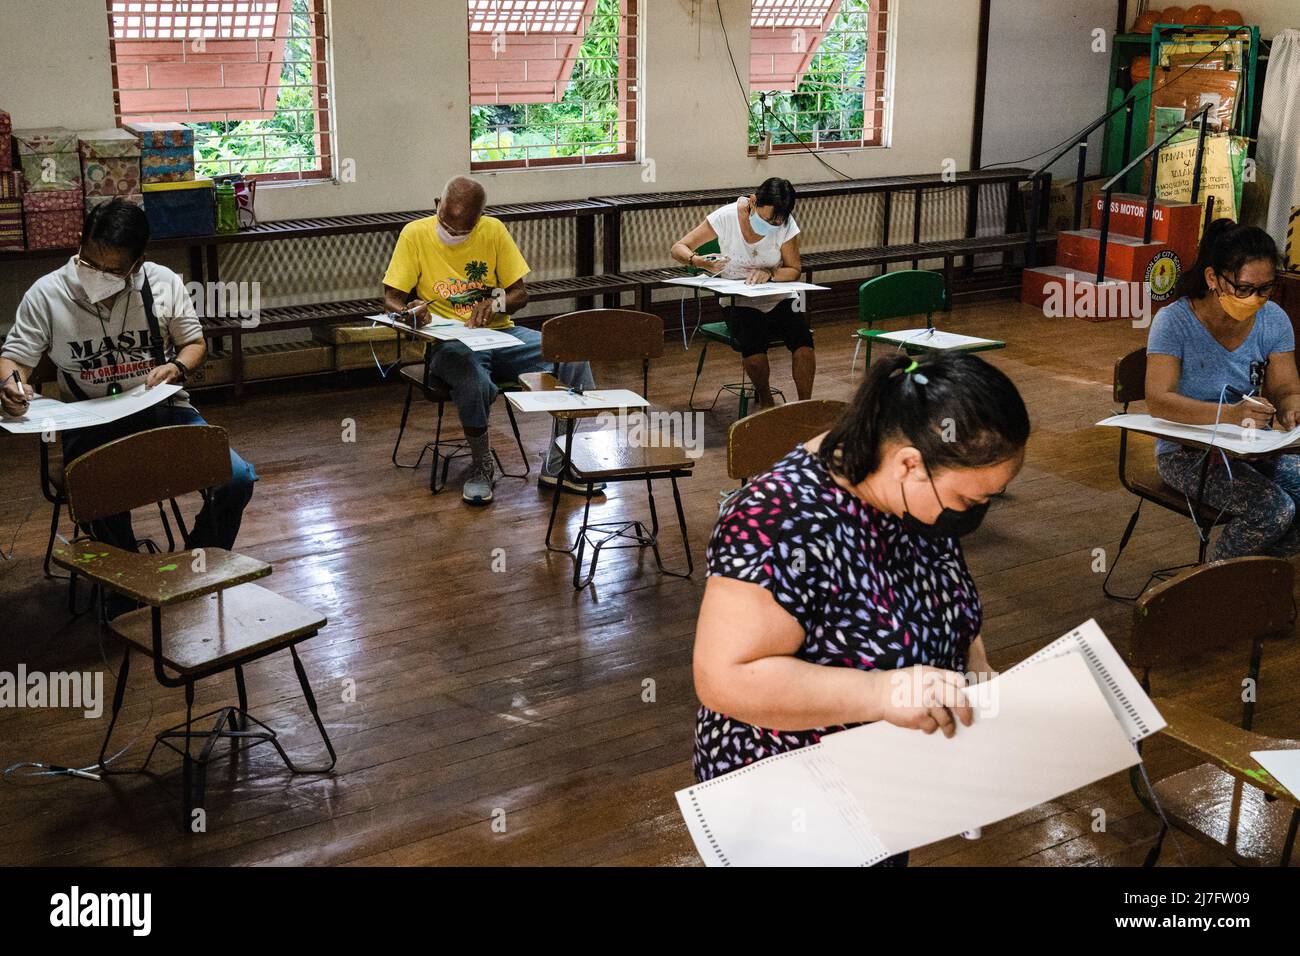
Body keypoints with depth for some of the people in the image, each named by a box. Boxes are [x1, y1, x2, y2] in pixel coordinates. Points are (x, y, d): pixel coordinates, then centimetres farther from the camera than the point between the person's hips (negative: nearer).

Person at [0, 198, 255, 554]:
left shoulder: (165, 284, -1)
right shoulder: (46, 294, -3)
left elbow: (194, 343, 11)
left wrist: (177, 367, -11)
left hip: (164, 410, 2)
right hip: (90, 424, -2)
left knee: (237, 479, -17)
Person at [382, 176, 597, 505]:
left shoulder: (493, 230, 5)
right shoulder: (415, 234, -2)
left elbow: (520, 292, 8)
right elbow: (391, 298, 1)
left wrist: (495, 303, -15)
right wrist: (411, 311, -23)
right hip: (449, 340, -4)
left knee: (573, 357, -20)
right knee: (475, 383, -40)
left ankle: (557, 466, -8)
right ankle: (481, 466, -9)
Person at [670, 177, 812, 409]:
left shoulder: (785, 224, -8)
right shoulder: (726, 217, -12)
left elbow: (794, 270, 2)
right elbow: (678, 248, -8)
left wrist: (770, 274, -20)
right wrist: (703, 263, -30)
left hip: (780, 300, 2)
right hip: (739, 303, -1)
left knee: (802, 338, -30)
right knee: (753, 345, -32)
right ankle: (764, 399, -3)